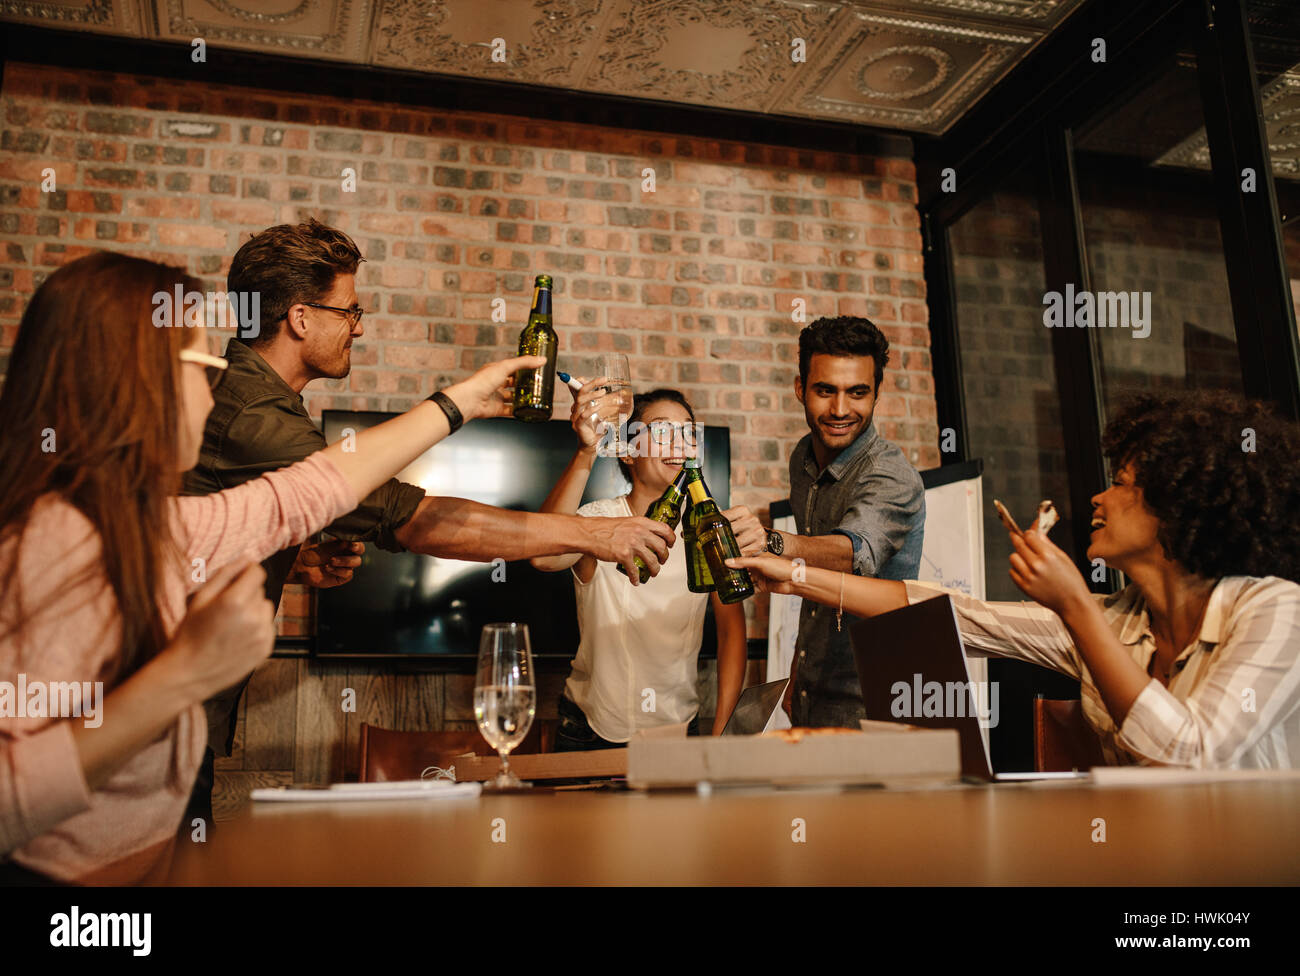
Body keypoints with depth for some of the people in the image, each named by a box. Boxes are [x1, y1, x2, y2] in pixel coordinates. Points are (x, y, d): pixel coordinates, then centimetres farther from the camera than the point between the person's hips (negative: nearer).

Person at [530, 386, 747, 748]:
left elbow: (732, 627, 2)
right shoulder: (597, 520, -13)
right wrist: (585, 454, -45)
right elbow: (543, 556, -35)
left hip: (678, 727, 2)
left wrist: (720, 731, -5)